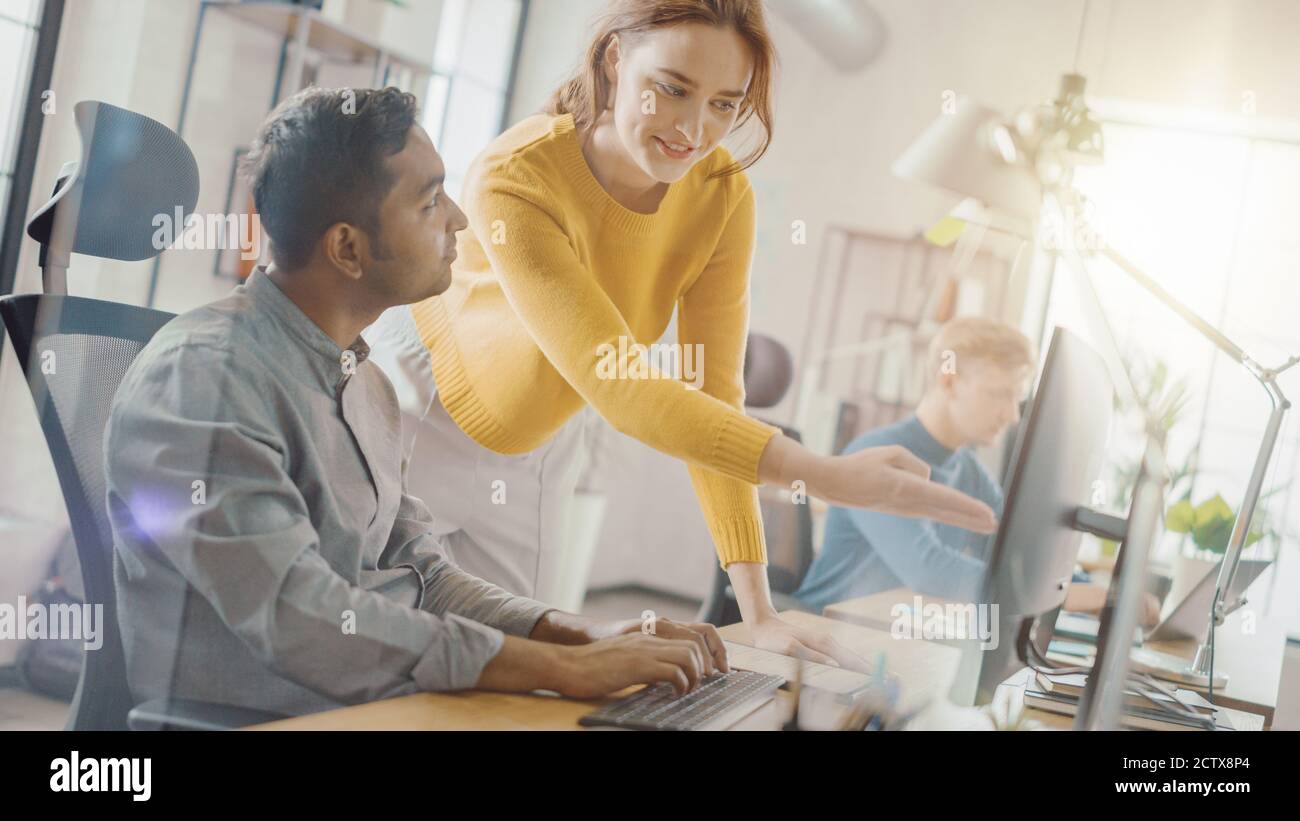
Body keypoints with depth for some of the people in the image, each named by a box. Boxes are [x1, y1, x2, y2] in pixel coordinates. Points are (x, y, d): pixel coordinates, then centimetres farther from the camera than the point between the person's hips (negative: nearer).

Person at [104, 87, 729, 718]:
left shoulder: (367, 383, 13)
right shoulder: (201, 376, -15)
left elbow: (420, 576, 12)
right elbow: (297, 622, -23)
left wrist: (584, 636, -4)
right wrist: (564, 669, -22)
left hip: (370, 711, 7)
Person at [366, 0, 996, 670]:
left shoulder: (723, 193, -17)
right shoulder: (515, 178, -33)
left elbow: (713, 389, -16)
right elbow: (615, 386, -39)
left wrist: (756, 609, -21)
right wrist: (829, 477, -49)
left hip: (534, 456, 5)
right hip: (423, 409, -4)